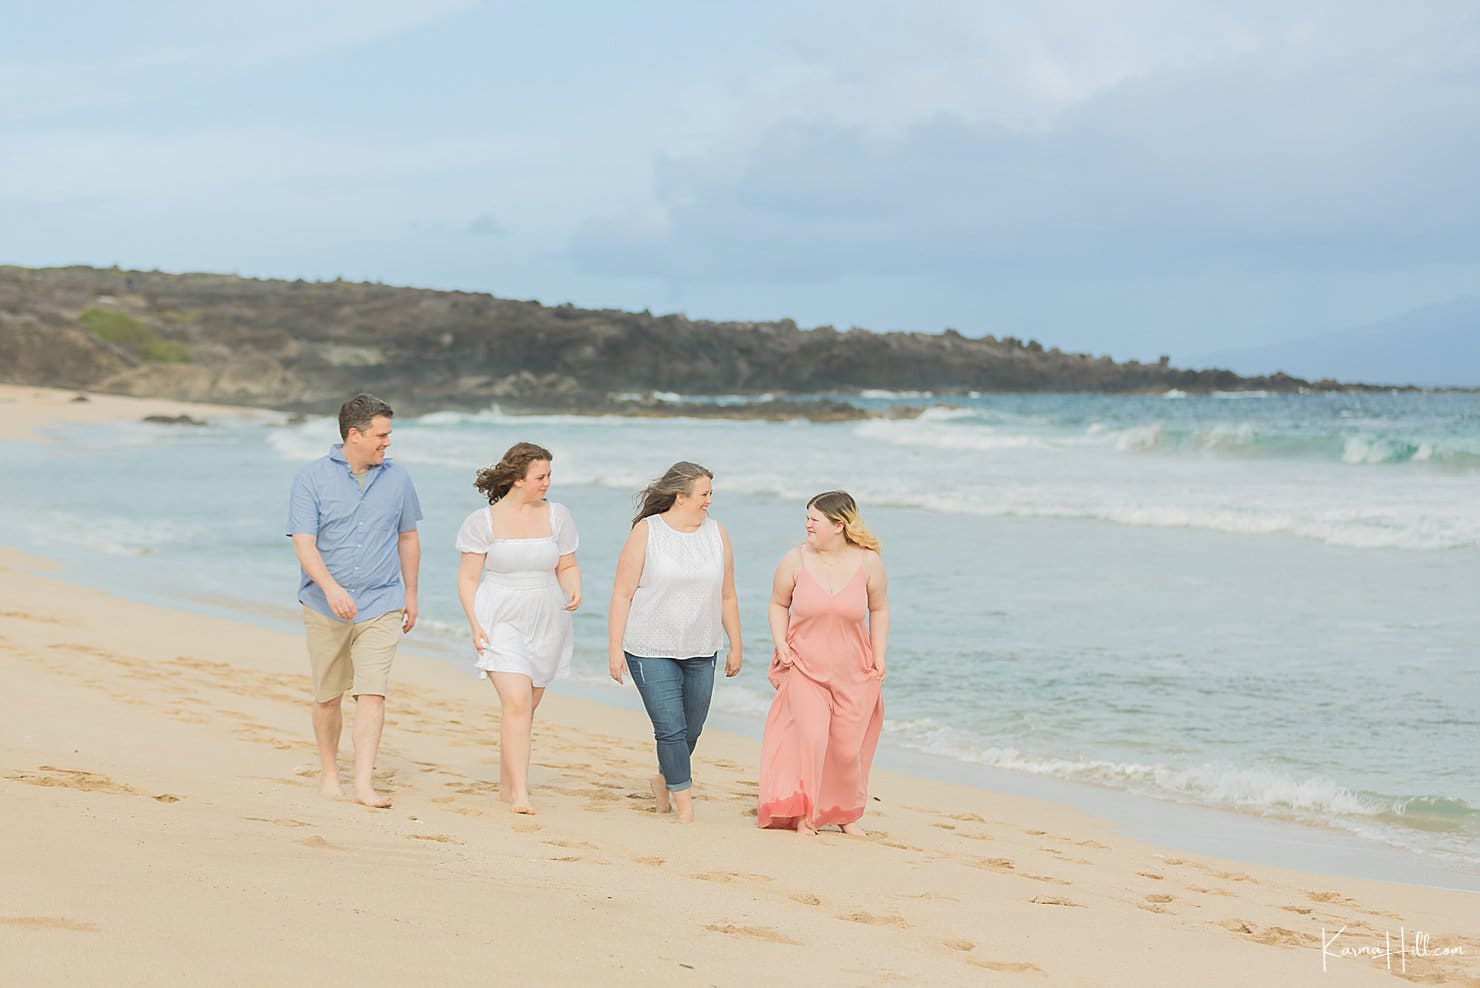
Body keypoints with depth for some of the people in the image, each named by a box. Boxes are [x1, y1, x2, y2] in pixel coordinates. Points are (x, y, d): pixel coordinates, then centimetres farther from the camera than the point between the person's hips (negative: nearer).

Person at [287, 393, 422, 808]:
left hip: (381, 606, 1)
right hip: (324, 607, -1)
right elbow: (303, 543, -13)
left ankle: (364, 782, -14)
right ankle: (329, 773, 26)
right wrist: (331, 587, -27)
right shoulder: (311, 478, -5)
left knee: (372, 693, -12)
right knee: (328, 697, 9)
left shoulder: (396, 478, 6)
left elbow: (408, 538, 17)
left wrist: (411, 593, 17)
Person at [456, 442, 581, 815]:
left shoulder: (557, 516, 5)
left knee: (526, 707, 11)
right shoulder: (483, 521, -3)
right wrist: (475, 625, -12)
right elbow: (468, 578, -1)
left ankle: (506, 784, 28)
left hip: (546, 625, 4)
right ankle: (520, 794, -18)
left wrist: (574, 589, -10)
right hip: (501, 623, -4)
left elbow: (567, 566, 12)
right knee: (516, 703, -17)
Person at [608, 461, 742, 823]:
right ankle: (686, 809, -4)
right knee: (671, 729, -10)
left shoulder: (717, 534, 6)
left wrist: (735, 646, 14)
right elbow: (622, 594, -6)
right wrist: (615, 649, -9)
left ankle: (664, 779, 38)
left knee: (691, 731, 11)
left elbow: (727, 596, 13)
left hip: (700, 653, 4)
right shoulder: (646, 532, -7)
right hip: (651, 651, -4)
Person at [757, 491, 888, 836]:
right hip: (804, 668, -1)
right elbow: (778, 604, 8)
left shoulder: (868, 562, -6)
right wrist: (781, 646, -5)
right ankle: (803, 814, -8)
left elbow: (879, 610, 8)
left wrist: (879, 658, 2)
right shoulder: (795, 560, -7)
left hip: (853, 672, 1)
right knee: (811, 734, -20)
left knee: (847, 749, 6)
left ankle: (847, 814, 30)